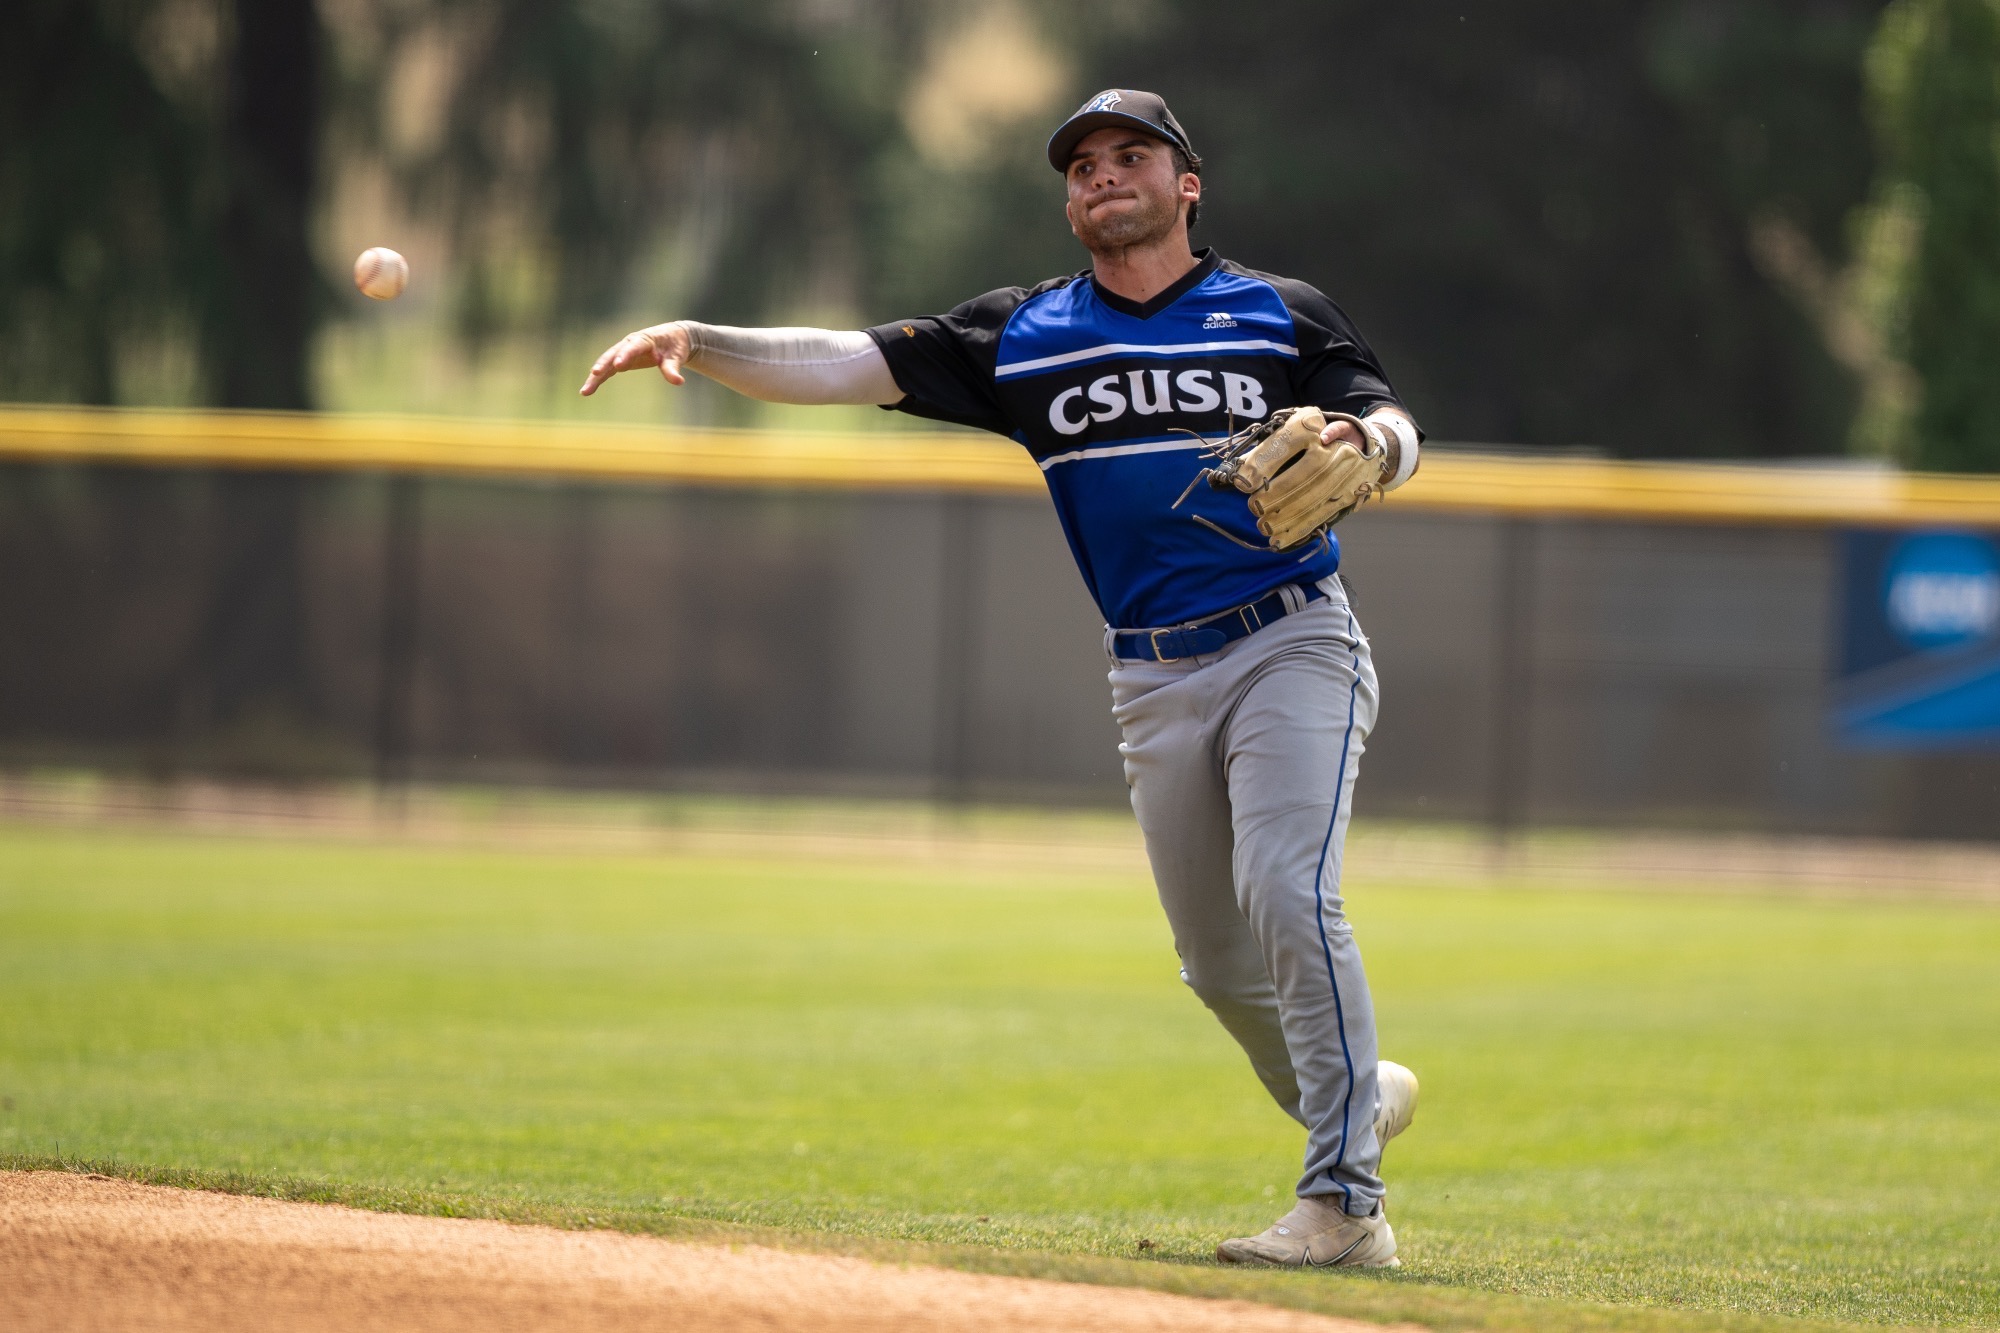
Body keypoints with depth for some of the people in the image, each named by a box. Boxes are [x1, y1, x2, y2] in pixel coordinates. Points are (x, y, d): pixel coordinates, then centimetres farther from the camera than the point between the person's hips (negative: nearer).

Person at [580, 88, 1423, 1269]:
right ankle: (1358, 1096, 37)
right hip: (1154, 678, 4)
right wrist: (694, 341, -15)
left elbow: (1394, 436, -6)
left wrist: (1374, 441, -31)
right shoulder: (1028, 336, 7)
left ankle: (1348, 1206, -22)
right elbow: (853, 365, -1)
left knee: (1286, 894, -23)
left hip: (1293, 647, -4)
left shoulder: (1283, 316, 2)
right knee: (1219, 960, 9)